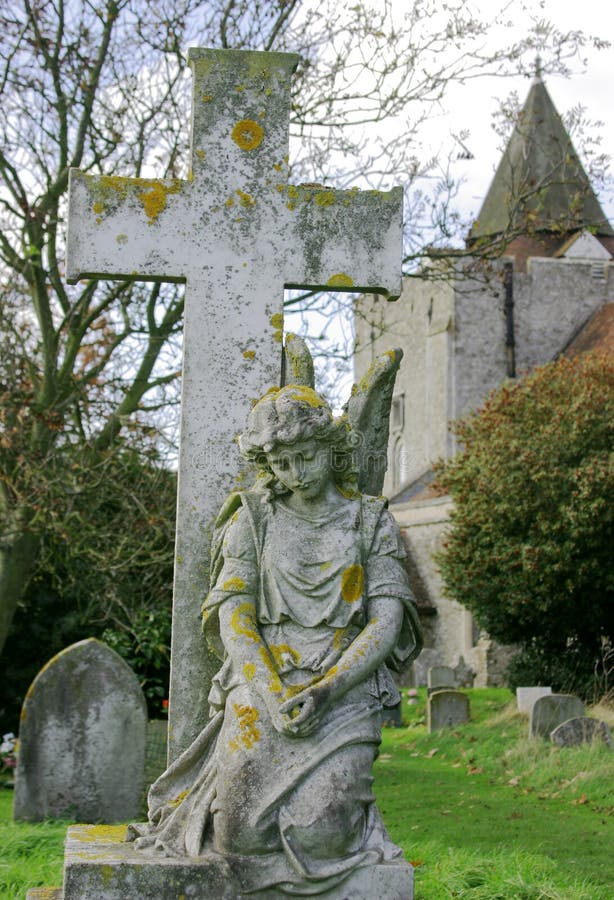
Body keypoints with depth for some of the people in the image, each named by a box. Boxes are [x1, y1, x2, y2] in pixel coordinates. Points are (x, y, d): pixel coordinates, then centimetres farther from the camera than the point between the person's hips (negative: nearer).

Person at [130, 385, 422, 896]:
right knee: (241, 835, -18)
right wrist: (273, 694, -15)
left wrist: (326, 690, -15)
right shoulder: (253, 519, 11)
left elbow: (387, 620, 0)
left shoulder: (371, 521, 9)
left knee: (319, 836, -21)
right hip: (263, 683, 1)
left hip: (346, 687, 0)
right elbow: (234, 616, 1)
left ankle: (337, 791, 13)